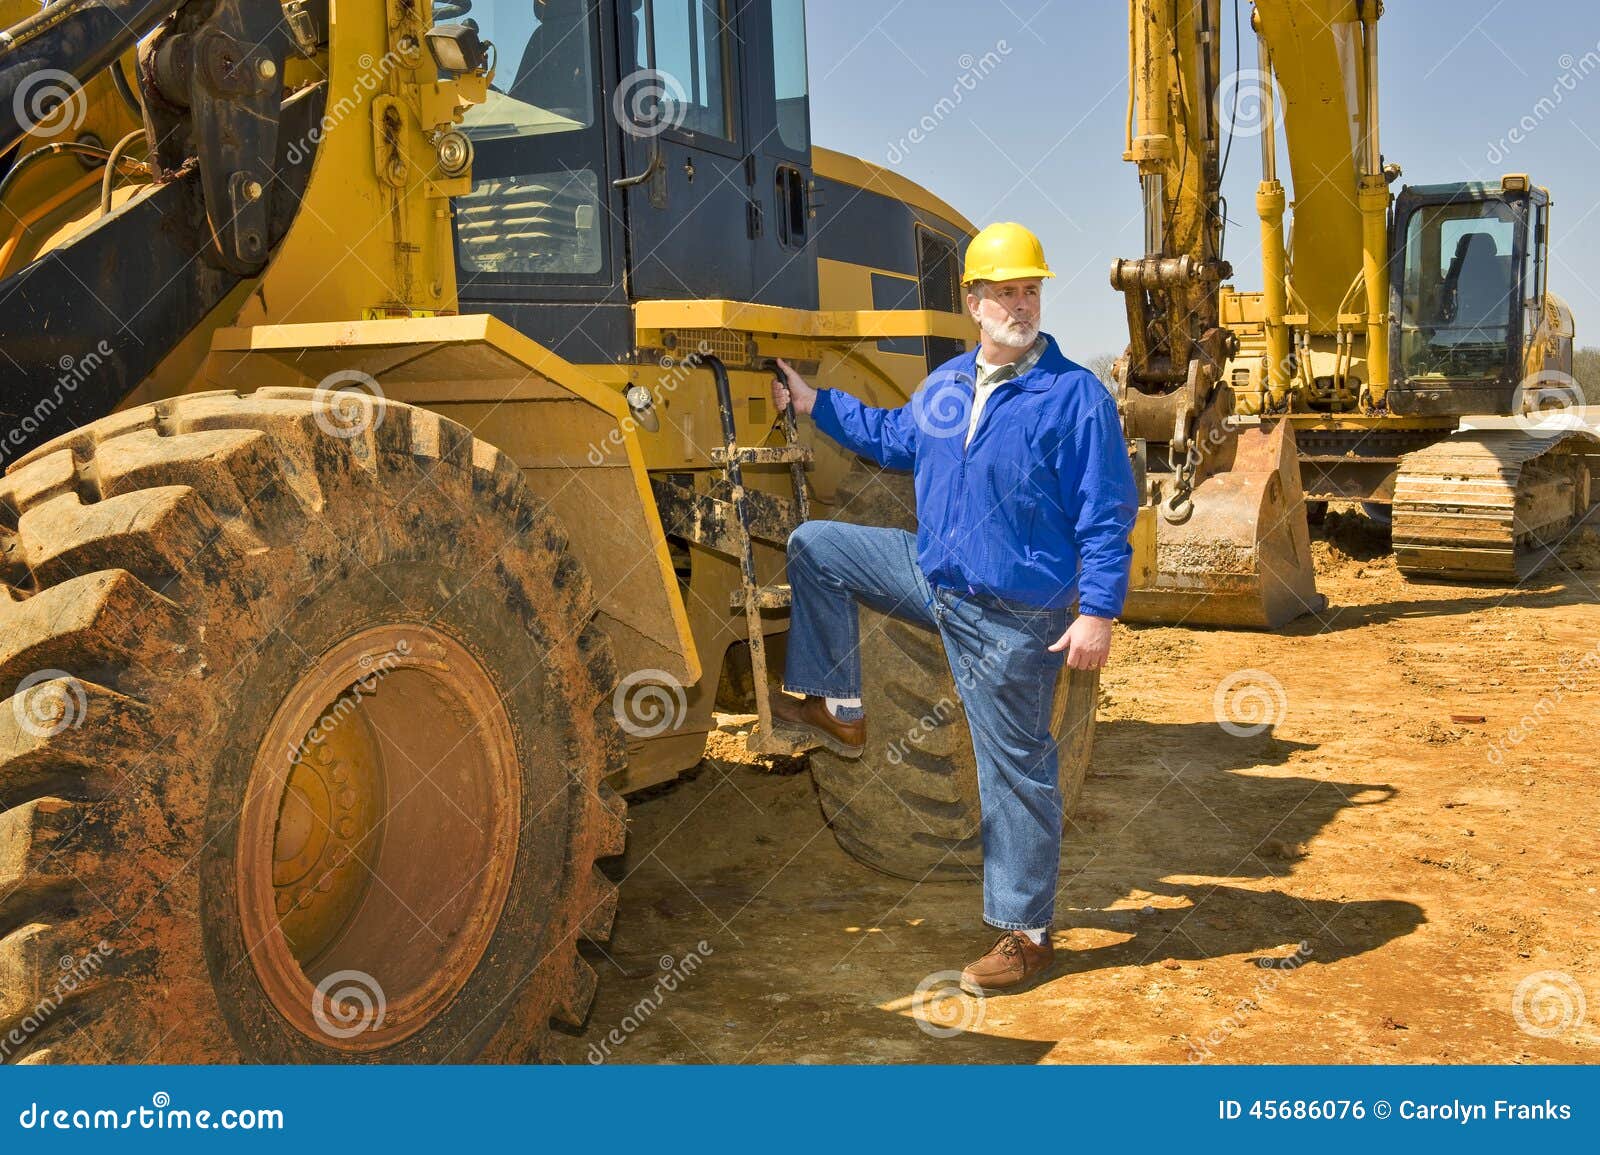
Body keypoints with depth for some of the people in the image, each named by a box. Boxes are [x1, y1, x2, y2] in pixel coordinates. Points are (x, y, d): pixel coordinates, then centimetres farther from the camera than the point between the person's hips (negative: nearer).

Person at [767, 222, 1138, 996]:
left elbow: (1106, 518, -14)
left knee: (1014, 770, 1)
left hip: (1012, 616, -7)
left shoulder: (1075, 397, -13)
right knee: (815, 547, 9)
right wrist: (814, 404, 26)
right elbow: (894, 439, 28)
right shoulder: (946, 385, 7)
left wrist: (1098, 612, -20)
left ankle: (1026, 933, 16)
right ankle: (835, 712, 14)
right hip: (934, 575, 7)